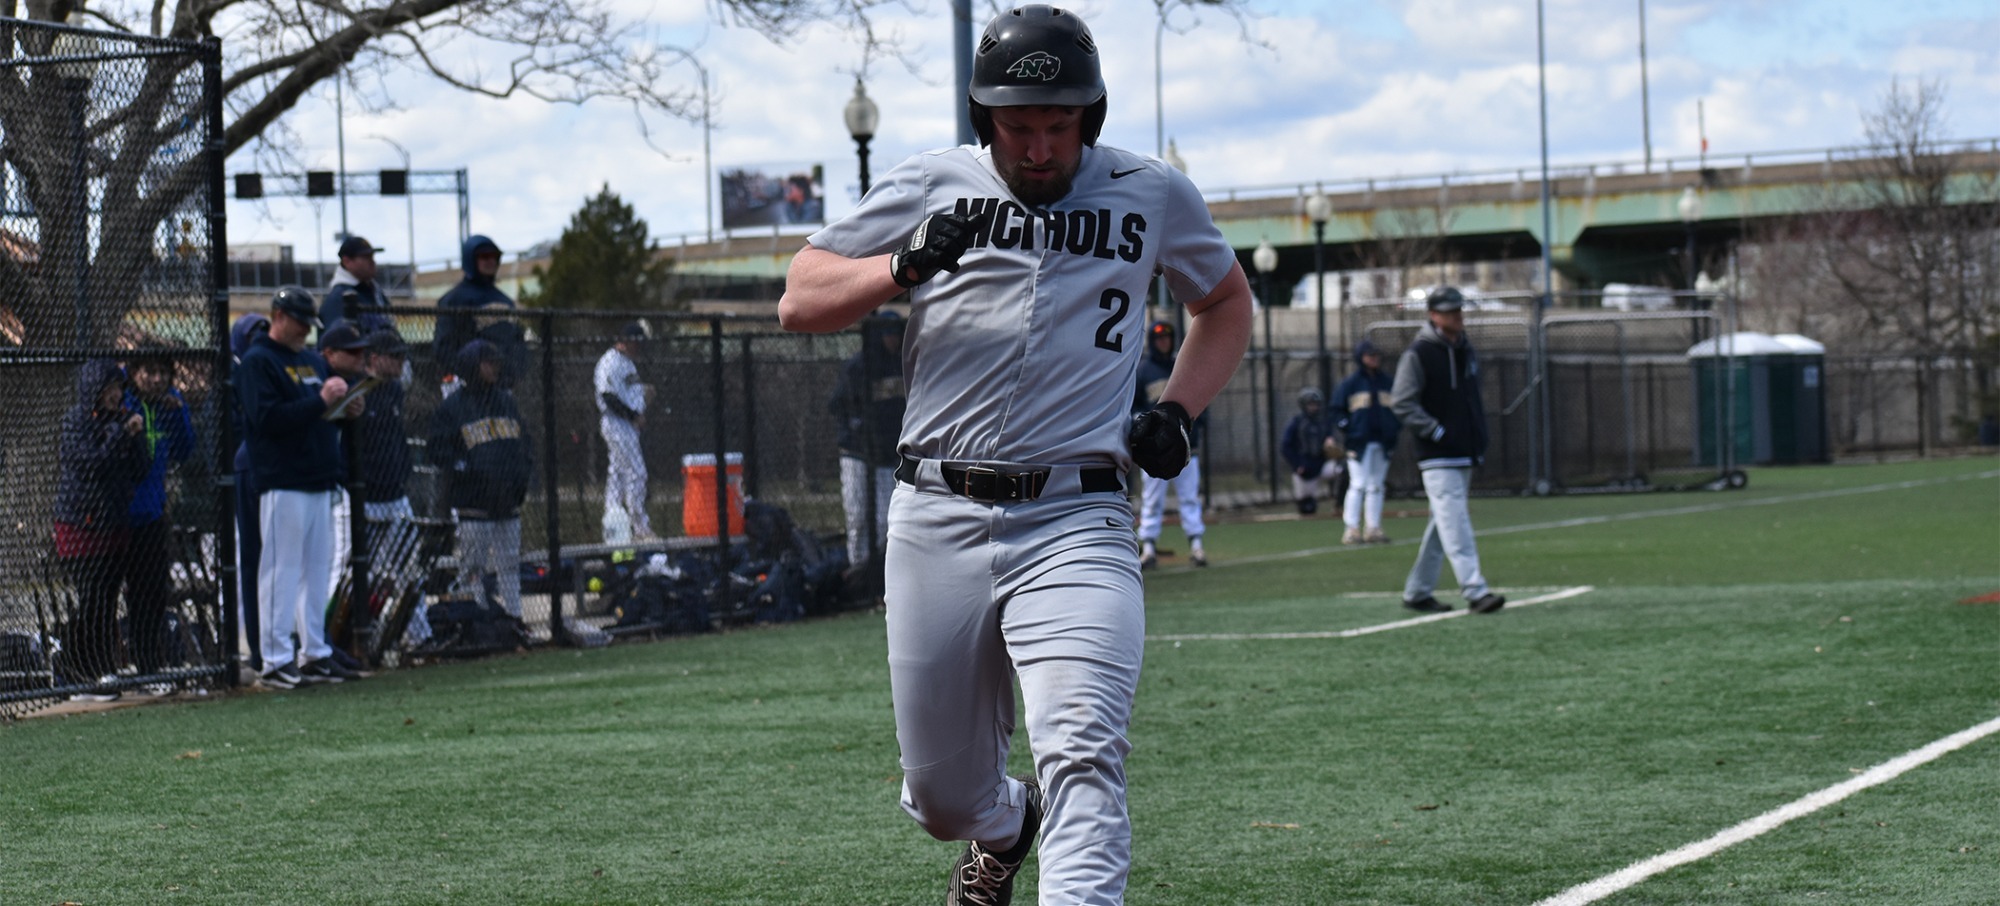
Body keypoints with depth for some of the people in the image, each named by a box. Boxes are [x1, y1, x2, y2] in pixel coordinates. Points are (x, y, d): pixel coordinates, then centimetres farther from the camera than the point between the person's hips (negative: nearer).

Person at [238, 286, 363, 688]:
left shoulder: (313, 360, 20)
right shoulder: (258, 362, -6)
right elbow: (268, 418, -18)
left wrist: (347, 405, 2)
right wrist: (320, 401, -22)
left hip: (320, 482, 9)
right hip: (283, 484, -9)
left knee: (318, 568, 11)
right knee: (281, 570, -8)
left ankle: (314, 653, 17)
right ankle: (276, 660, -6)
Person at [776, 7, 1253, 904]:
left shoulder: (1152, 195, 7)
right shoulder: (931, 186, 6)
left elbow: (1226, 301, 25)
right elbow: (798, 301, 4)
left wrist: (1178, 410, 8)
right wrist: (905, 266, -15)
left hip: (1076, 522, -1)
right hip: (936, 520, 2)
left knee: (1082, 756, -22)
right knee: (940, 793, 11)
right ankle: (1003, 829, 45)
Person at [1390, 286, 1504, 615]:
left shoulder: (1465, 350, 14)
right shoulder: (1418, 354, -9)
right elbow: (1401, 403, -14)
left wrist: (1480, 439, 14)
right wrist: (1437, 432, -20)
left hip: (1465, 456, 8)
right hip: (1438, 457, -8)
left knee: (1443, 524, 12)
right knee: (1454, 522, -15)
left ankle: (1417, 593, 20)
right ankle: (1475, 591, -22)